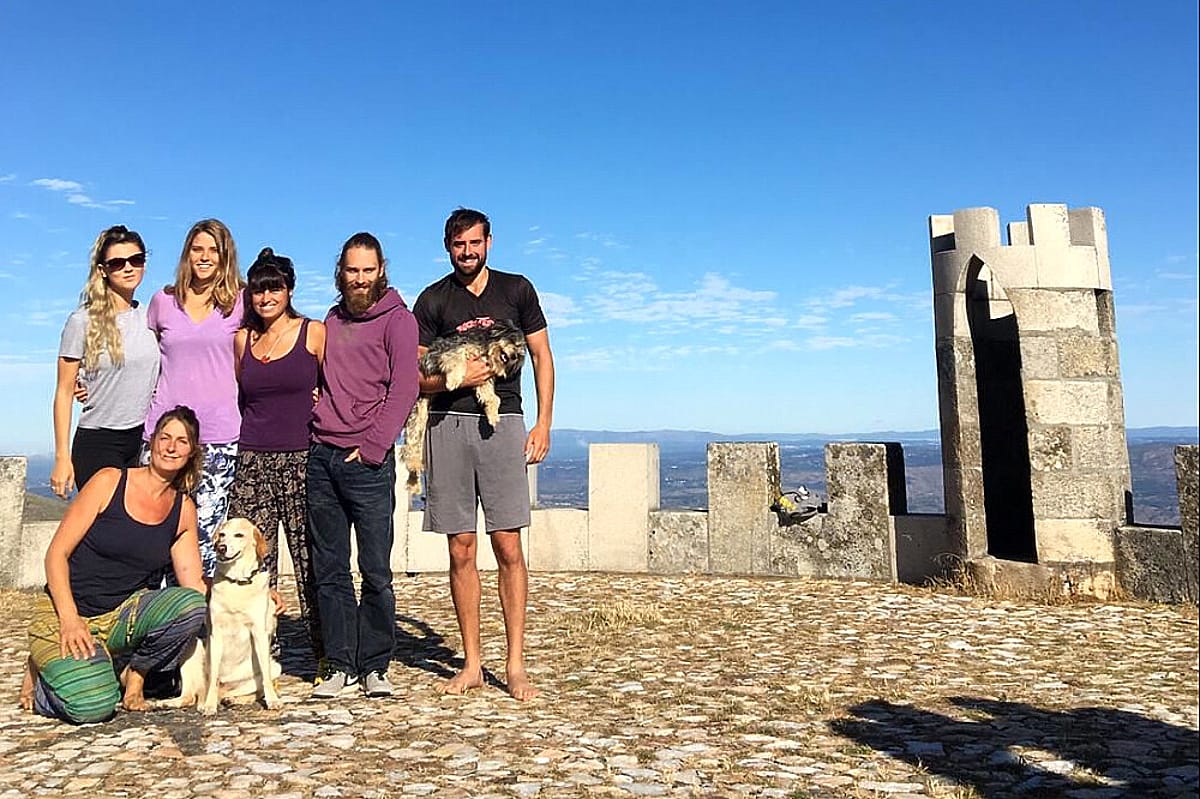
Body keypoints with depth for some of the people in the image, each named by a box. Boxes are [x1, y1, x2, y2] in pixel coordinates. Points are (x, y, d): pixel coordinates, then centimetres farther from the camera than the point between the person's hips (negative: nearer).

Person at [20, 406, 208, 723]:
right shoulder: (109, 482, -8)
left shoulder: (183, 508, 4)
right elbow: (56, 554, -9)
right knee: (93, 707, -27)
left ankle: (133, 674, -1)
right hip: (66, 614, -3)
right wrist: (70, 620, -21)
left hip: (125, 614, 4)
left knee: (192, 607, -29)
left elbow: (195, 586, 3)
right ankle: (41, 673, 8)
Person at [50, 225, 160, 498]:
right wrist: (62, 457, -7)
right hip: (98, 443, -4)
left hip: (143, 440, 4)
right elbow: (64, 393, -2)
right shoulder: (83, 321, -4)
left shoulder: (150, 317, 8)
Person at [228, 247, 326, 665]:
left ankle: (326, 654, 10)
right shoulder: (242, 339, 13)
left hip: (302, 458, -3)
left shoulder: (314, 333, 2)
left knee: (311, 557, -1)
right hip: (252, 459, 4)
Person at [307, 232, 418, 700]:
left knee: (376, 572, -1)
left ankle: (374, 666, 11)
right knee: (329, 570, 7)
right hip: (321, 458, 6)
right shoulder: (332, 321, 19)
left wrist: (371, 446, -14)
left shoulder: (397, 319, 0)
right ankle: (339, 665, 16)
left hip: (368, 462, -5)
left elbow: (404, 389, -8)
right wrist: (313, 437, 11)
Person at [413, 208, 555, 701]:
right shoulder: (432, 300, 9)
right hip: (448, 425, 1)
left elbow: (542, 357, 10)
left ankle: (515, 665, 5)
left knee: (508, 548, -4)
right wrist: (457, 377, -14)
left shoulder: (516, 290, 9)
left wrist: (543, 423, 1)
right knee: (461, 550, 3)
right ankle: (472, 664, 13)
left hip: (502, 423, -1)